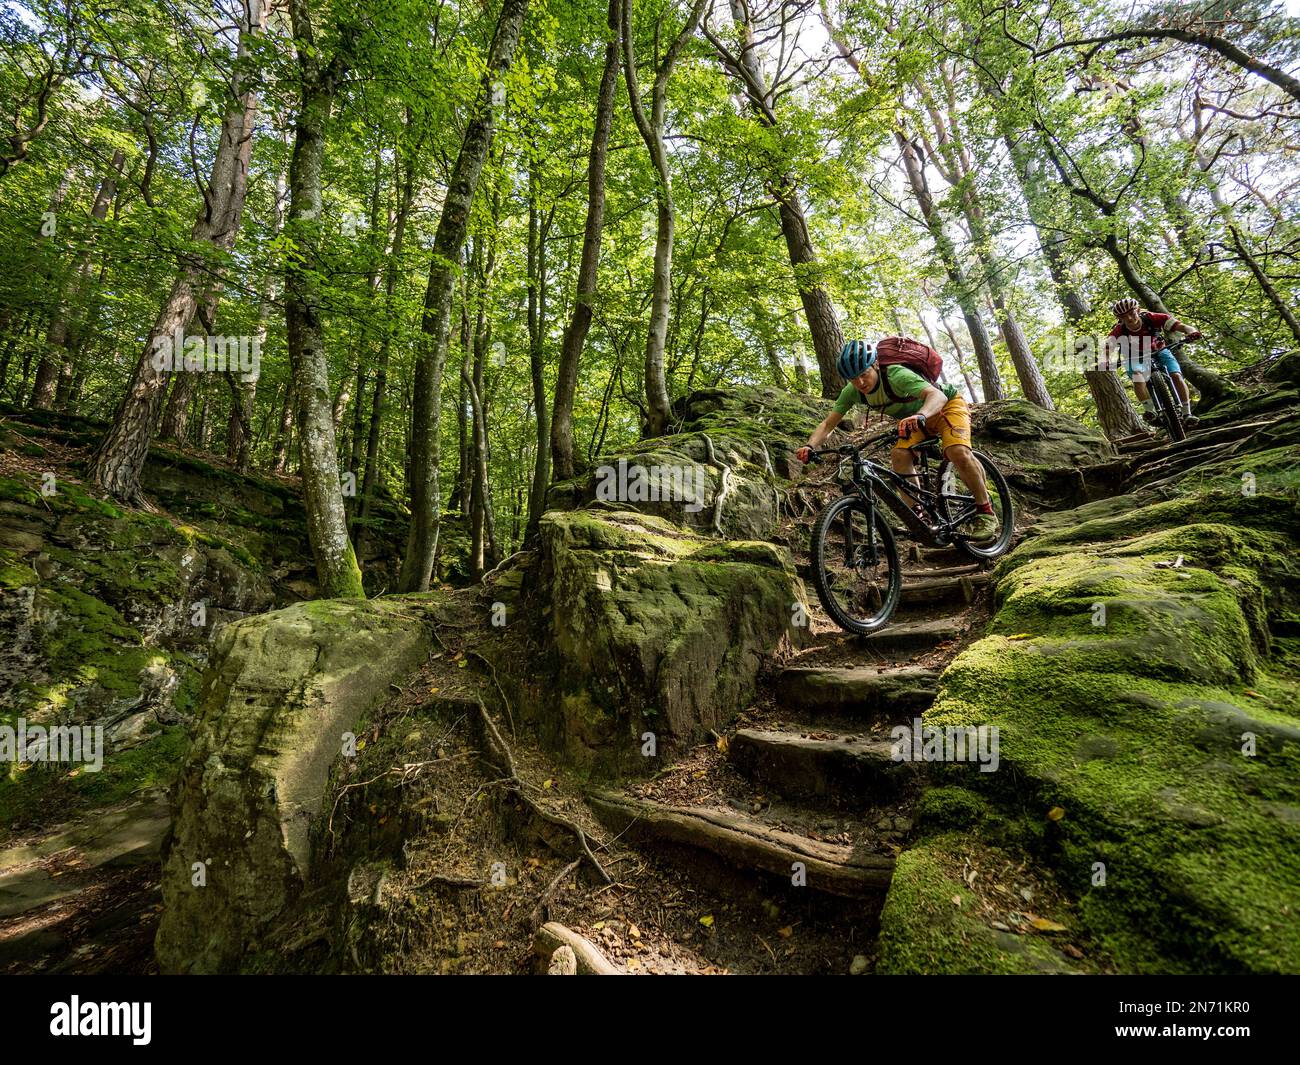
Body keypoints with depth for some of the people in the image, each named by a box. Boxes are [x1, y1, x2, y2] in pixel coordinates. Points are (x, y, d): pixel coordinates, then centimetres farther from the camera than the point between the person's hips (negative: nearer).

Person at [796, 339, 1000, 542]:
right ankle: (919, 514, -11)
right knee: (899, 456, -23)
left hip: (947, 404, -5)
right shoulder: (852, 392, -18)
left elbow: (938, 395, -48)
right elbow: (828, 424, -19)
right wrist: (810, 446, -38)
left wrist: (920, 415, -69)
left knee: (958, 452, -31)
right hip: (914, 418, 5)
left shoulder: (896, 375, -36)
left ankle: (986, 512, -13)